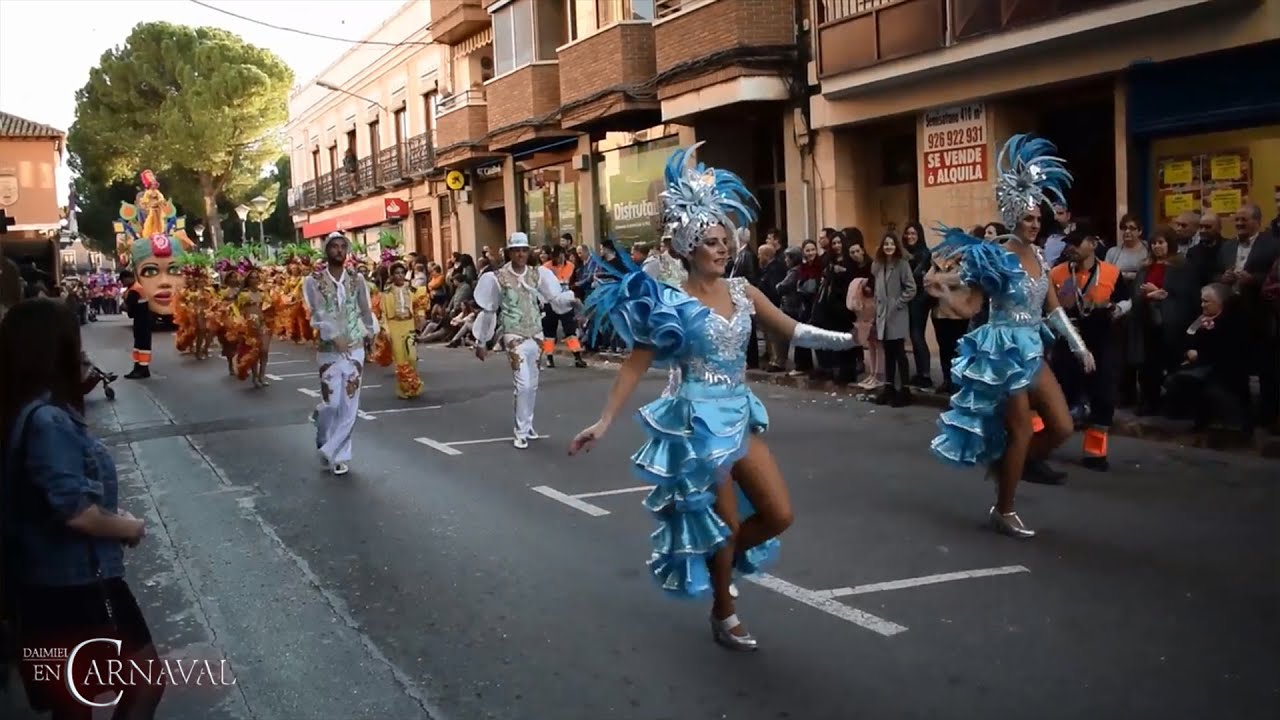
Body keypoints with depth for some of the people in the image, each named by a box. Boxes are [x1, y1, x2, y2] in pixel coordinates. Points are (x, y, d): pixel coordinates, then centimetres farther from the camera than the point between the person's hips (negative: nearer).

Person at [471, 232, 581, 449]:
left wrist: (570, 300, -28)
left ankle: (527, 424, 31)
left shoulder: (537, 274, 2)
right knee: (523, 384, -11)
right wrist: (481, 341, 5)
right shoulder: (498, 278, -6)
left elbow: (555, 297, -5)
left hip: (536, 336, 4)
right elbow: (488, 311, 1)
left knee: (533, 385, 13)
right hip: (515, 337, -4)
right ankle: (520, 432, 0)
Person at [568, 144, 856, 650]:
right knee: (725, 523, 4)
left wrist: (849, 339, -5)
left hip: (740, 415, 6)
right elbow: (636, 364, -10)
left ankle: (713, 562, 32)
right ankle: (724, 614, 27)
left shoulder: (743, 292, 3)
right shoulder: (671, 303, -12)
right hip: (698, 420, -6)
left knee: (779, 514, 7)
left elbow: (793, 331, 8)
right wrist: (603, 422, -14)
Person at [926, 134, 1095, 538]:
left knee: (1062, 427, 6)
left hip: (1032, 349, 7)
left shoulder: (1039, 257, 8)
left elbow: (1053, 307, 15)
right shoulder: (995, 258, -13)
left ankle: (1004, 465, 26)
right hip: (1005, 350, -7)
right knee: (1021, 432, -2)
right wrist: (941, 292, -35)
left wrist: (1079, 346, 15)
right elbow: (969, 307, -17)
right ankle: (1003, 512, 12)